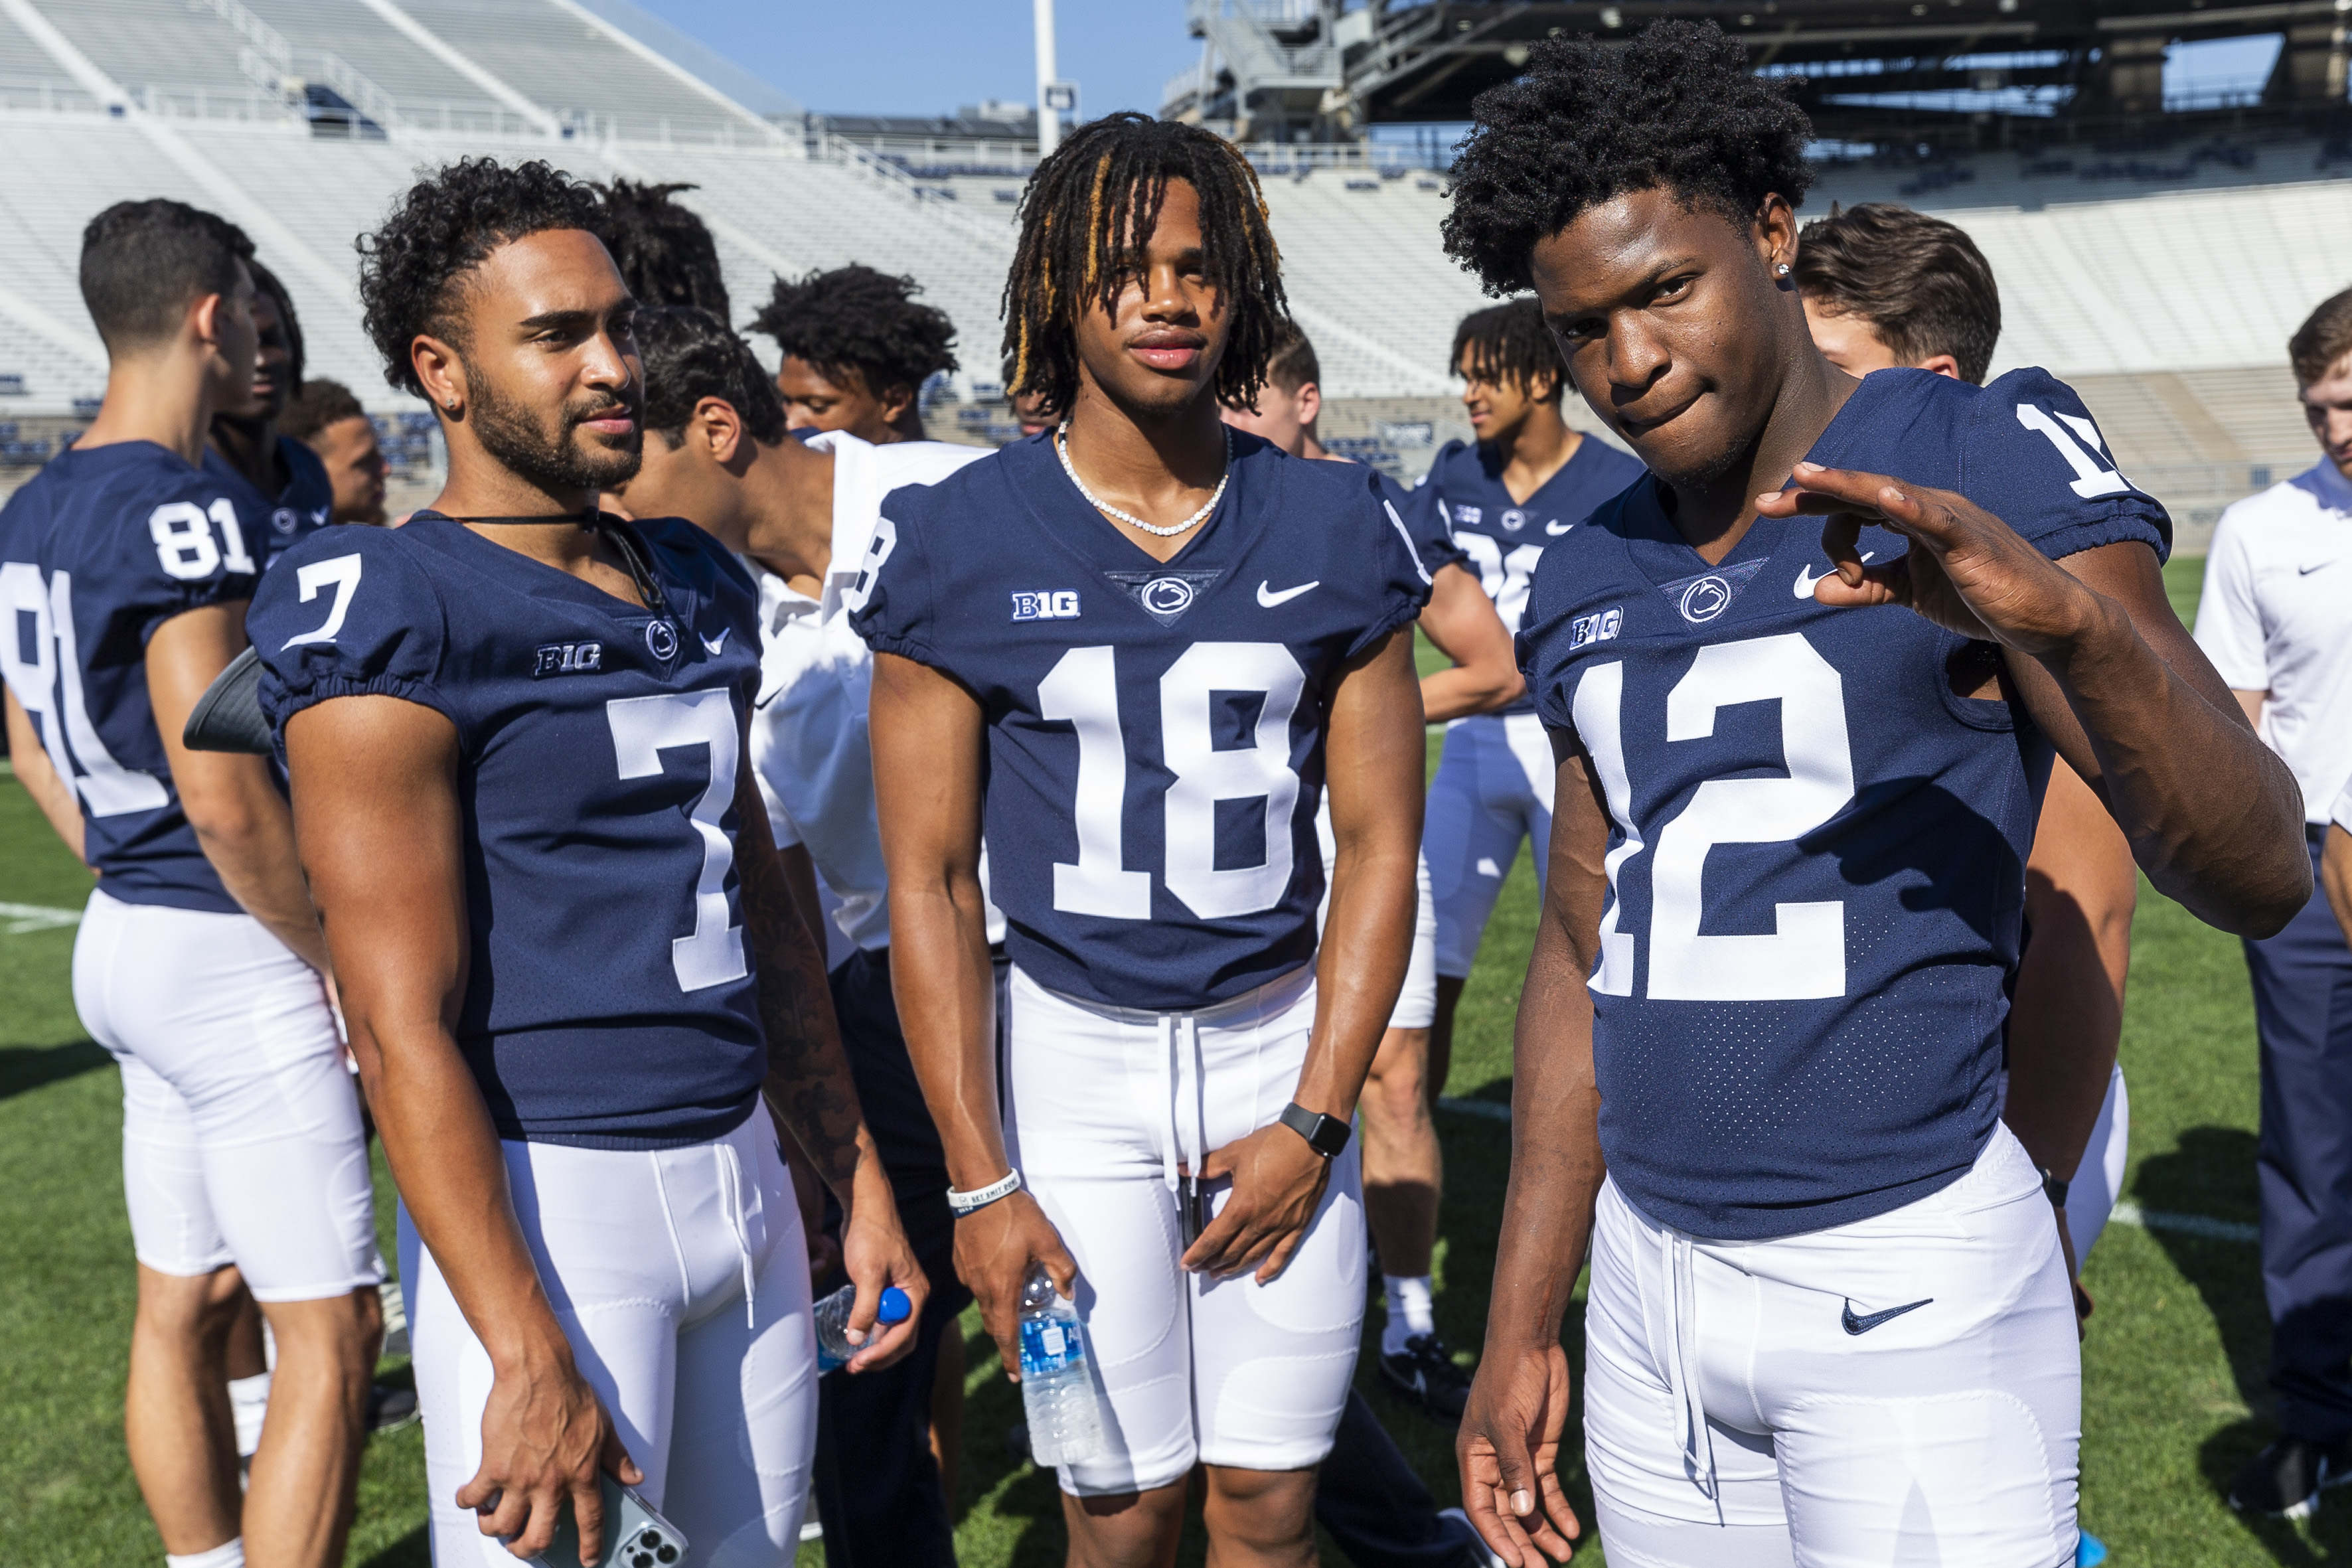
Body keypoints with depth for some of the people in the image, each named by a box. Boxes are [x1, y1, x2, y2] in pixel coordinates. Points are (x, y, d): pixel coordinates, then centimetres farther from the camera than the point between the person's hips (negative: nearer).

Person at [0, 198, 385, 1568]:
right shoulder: (184, 512, -18)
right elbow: (223, 794, -21)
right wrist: (342, 963, -11)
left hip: (126, 940, 10)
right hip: (232, 954, -10)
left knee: (183, 1304, 19)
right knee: (331, 1335, -4)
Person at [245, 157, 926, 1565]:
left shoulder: (697, 589, 11)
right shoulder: (395, 618, -12)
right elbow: (403, 1030, -17)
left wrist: (860, 1180, 15)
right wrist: (532, 1360, -20)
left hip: (742, 1177, 7)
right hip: (546, 1200, -7)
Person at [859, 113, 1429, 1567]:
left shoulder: (1332, 529, 1)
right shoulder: (962, 544, -5)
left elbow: (1380, 841, 3)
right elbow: (929, 879, -3)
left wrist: (1313, 1121, -3)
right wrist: (978, 1177, -6)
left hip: (1284, 1035, 2)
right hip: (1073, 1050, -1)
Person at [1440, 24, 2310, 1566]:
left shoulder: (1989, 469, -9)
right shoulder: (1589, 586, 7)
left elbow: (2263, 875, -16)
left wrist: (2068, 615, -36)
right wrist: (1522, 1324, 13)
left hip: (1909, 1284, -5)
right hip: (1649, 1279, 5)